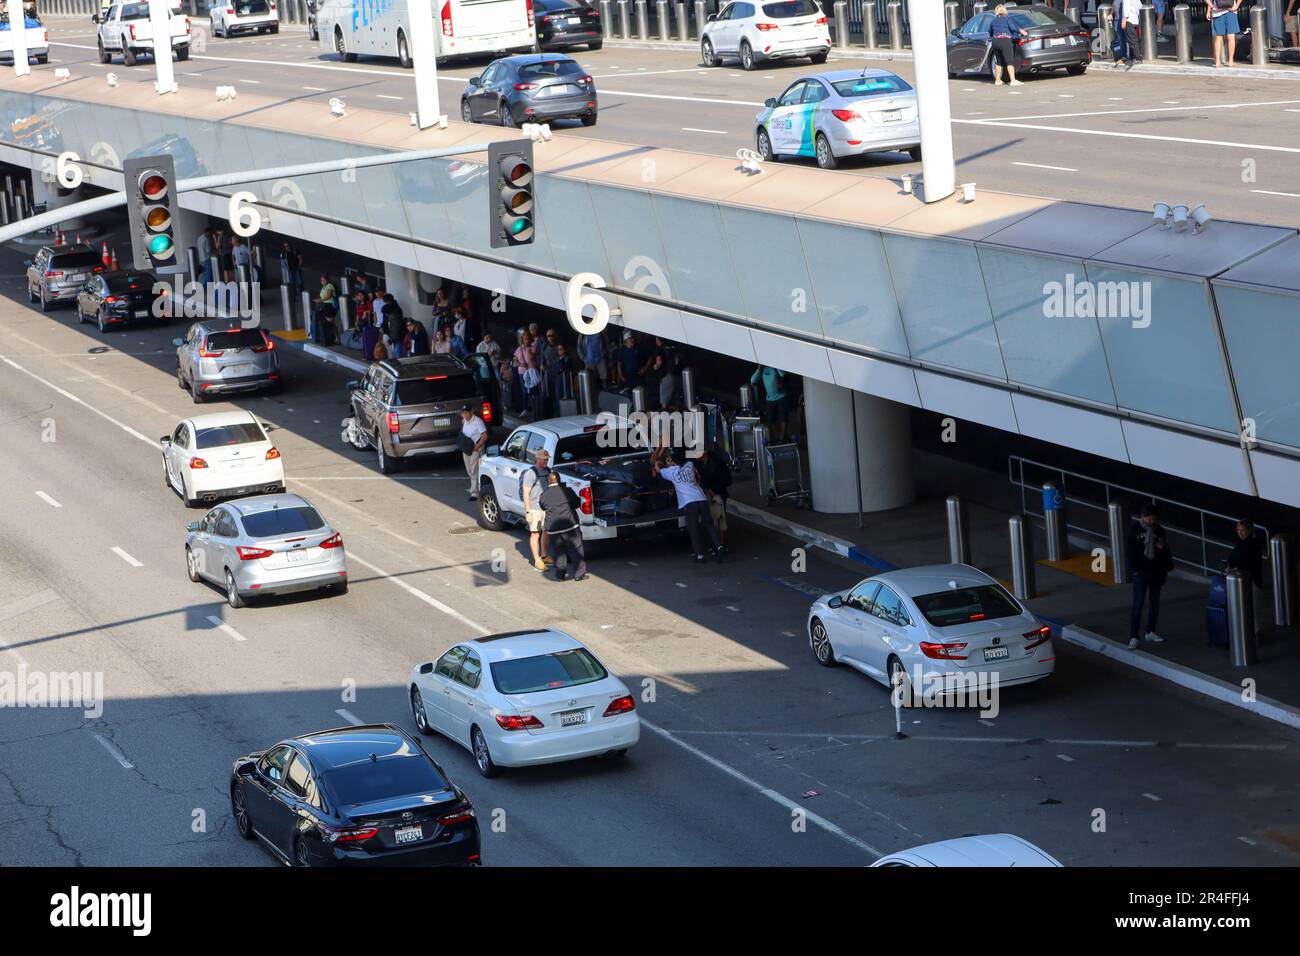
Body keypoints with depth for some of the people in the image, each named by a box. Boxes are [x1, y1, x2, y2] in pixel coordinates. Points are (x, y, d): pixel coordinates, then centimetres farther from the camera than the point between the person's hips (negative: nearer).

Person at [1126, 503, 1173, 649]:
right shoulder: (1135, 529, -6)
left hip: (1156, 571, 4)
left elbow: (1166, 550, 12)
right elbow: (1131, 550, -5)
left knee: (1155, 603, 12)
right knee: (1138, 604, -6)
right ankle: (1133, 636, -5)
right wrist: (1135, 569, -12)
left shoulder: (1159, 530, 3)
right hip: (1141, 571, -4)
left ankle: (1150, 632, 25)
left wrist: (1168, 567, -3)